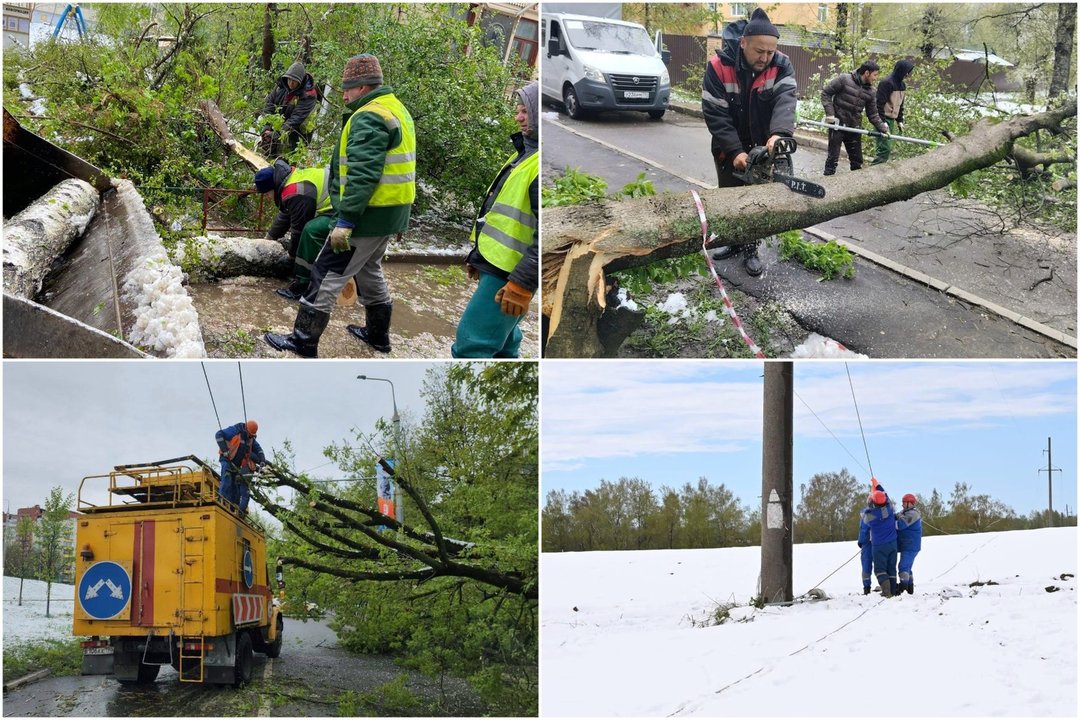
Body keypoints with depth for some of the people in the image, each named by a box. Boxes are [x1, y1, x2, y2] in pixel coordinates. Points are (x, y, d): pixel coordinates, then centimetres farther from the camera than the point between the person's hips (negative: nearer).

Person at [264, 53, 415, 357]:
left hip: (369, 213, -10)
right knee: (369, 269, 26)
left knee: (328, 274, -3)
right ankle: (378, 334, 36)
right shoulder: (396, 109, 14)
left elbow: (362, 175, -26)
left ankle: (304, 340, 1)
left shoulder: (369, 118, -19)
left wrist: (345, 220, -27)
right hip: (392, 214, 10)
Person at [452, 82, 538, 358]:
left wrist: (522, 283, -27)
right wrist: (480, 254, 25)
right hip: (496, 264, 11)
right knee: (501, 346, 18)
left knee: (471, 344, -10)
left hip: (508, 273, -11)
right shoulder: (527, 153, 14)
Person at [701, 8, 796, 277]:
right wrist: (735, 152, -29)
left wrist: (779, 133, -53)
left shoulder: (781, 66, -18)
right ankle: (733, 242, 33)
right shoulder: (719, 66, -22)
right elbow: (715, 114, -22)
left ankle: (751, 249, 20)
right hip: (729, 149, 0)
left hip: (763, 148, 0)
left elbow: (785, 99, -34)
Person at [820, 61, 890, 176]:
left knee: (857, 160, 11)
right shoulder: (844, 79, -10)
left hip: (854, 127, 5)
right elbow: (825, 93, -7)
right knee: (833, 158, -4)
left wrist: (883, 128, -1)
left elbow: (873, 114, 11)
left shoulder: (870, 91, 7)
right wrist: (830, 113, -14)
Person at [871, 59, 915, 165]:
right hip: (883, 119, -9)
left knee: (887, 149, 10)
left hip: (891, 120, 9)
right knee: (884, 148, -15)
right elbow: (880, 104, -17)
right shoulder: (886, 83, -15)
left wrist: (900, 121, 18)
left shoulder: (902, 85, 13)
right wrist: (882, 122, -20)